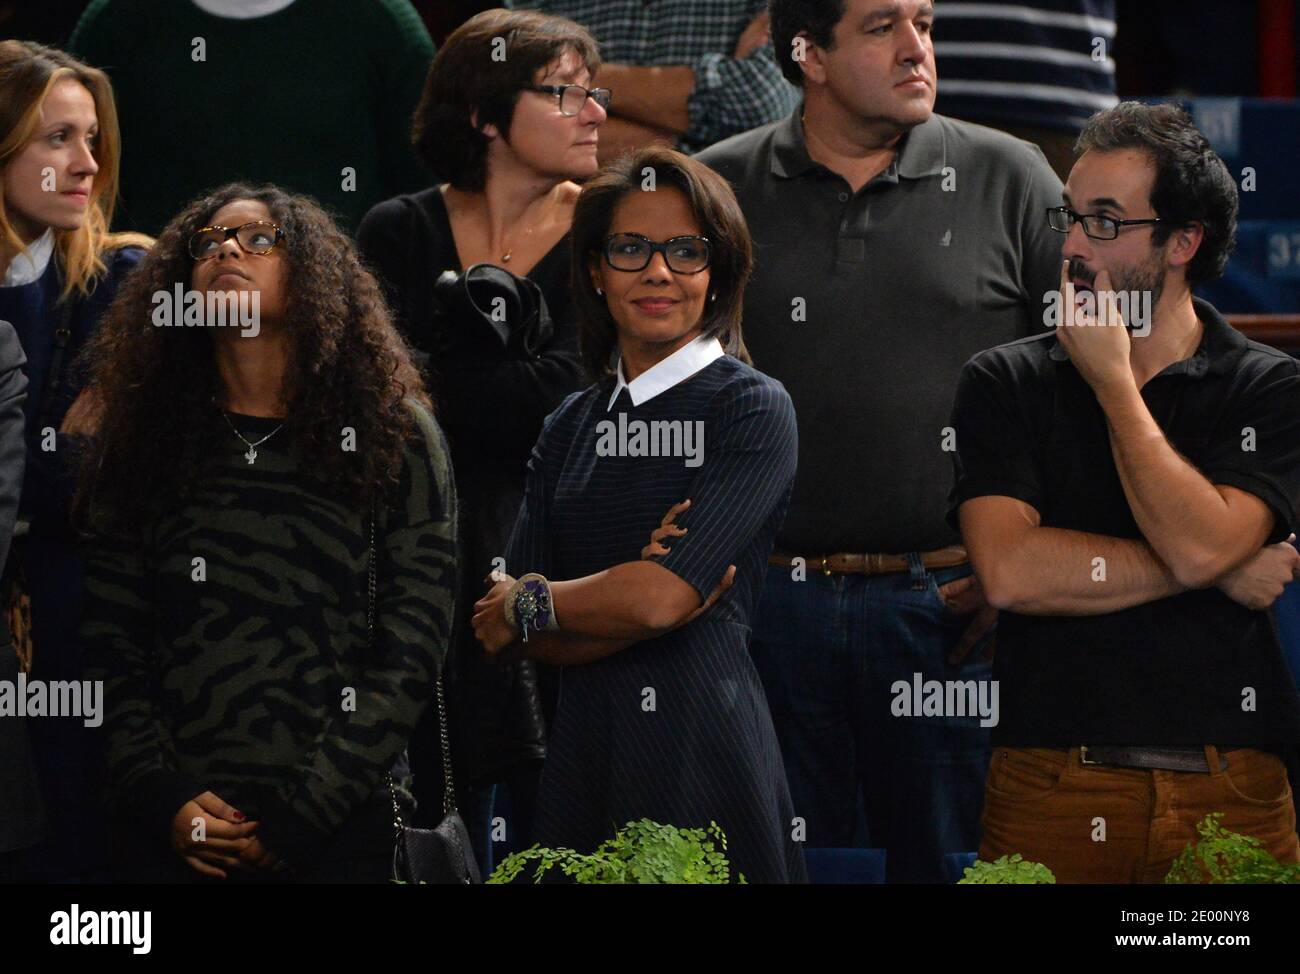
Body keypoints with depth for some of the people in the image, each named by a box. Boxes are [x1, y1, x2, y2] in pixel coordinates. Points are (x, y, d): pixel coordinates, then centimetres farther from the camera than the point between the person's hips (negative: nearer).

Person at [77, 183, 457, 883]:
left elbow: (412, 647, -4)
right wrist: (163, 798, -10)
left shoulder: (394, 438, 2)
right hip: (170, 833, 2)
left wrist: (301, 813, -11)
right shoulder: (134, 446, 8)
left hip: (336, 830, -1)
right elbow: (109, 647, 4)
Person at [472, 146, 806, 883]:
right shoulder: (569, 427, 12)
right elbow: (526, 638, 3)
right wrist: (636, 596, -14)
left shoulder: (754, 409, -4)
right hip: (587, 759, 5)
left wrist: (522, 603, 0)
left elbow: (663, 596, -15)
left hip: (707, 756, -5)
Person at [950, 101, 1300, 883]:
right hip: (1051, 790, 0)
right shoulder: (1005, 384, 6)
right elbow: (1010, 570, -9)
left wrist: (1112, 380, -4)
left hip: (1231, 797, 0)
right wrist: (1218, 573, -7)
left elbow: (1199, 543, -14)